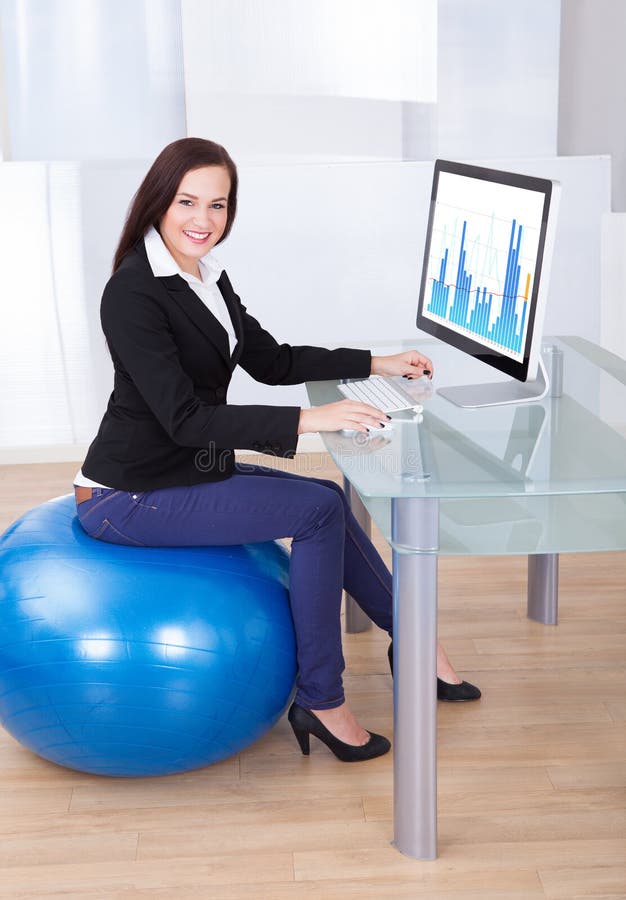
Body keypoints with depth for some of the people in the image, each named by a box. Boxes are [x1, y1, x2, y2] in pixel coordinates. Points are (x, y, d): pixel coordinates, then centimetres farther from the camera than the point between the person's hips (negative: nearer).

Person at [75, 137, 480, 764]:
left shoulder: (206, 277, 7)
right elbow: (184, 418, -28)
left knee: (325, 500, 10)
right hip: (130, 497, -9)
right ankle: (321, 702, -1)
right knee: (321, 509, -11)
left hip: (186, 472, 9)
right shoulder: (133, 292, -22)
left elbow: (272, 363, 15)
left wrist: (376, 364, 12)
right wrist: (306, 421, -34)